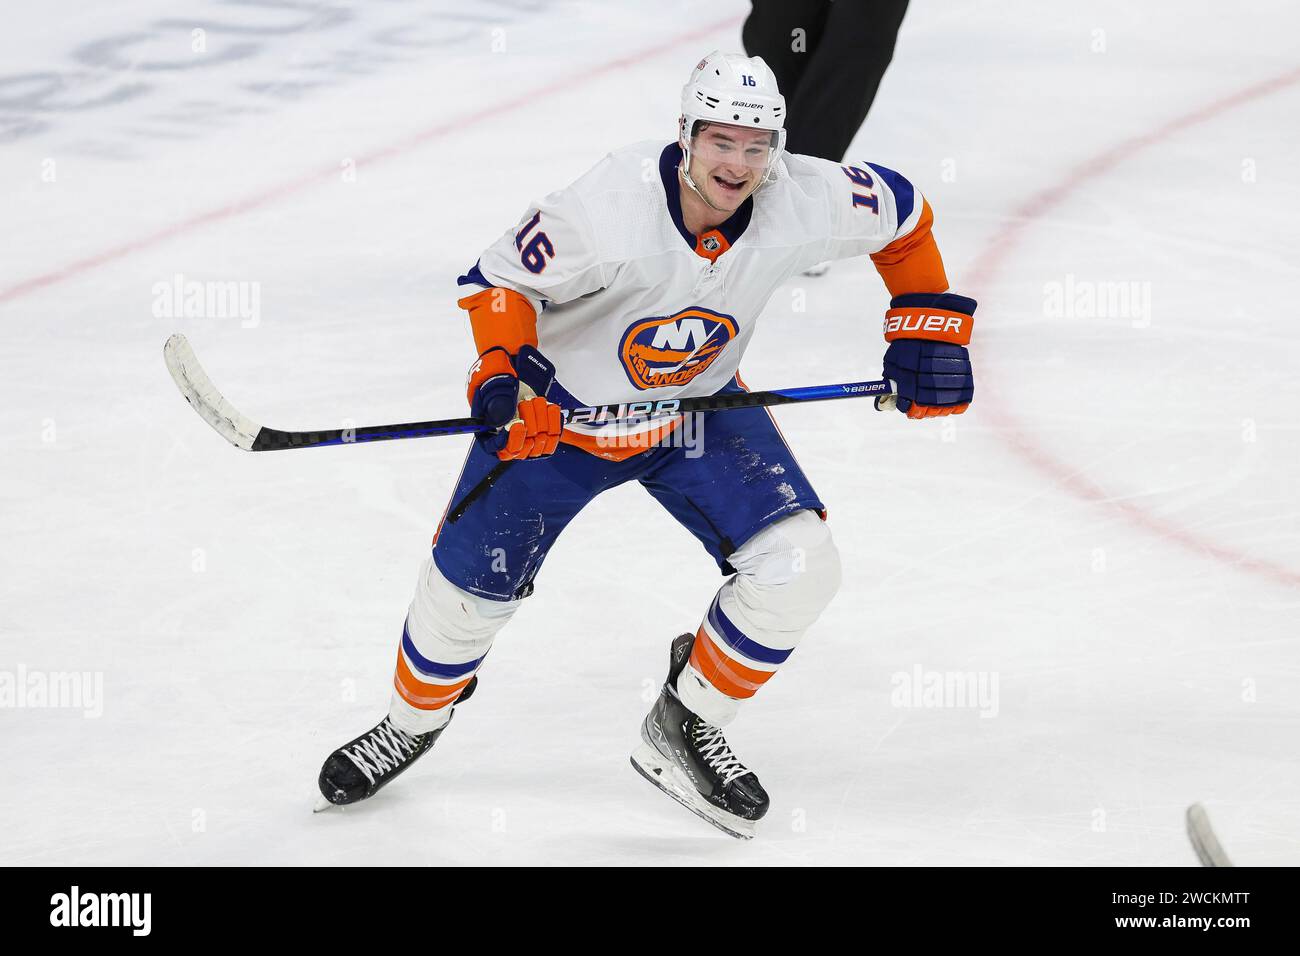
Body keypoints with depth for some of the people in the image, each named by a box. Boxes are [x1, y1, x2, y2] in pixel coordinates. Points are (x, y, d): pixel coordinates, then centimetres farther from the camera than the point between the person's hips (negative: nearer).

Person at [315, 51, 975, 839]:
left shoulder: (805, 204, -23)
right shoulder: (606, 211, -34)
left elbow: (903, 216, -2)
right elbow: (502, 280, -19)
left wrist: (929, 326, -5)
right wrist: (501, 370, -34)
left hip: (698, 406, 3)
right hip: (559, 408, -3)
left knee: (797, 567, -14)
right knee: (472, 583, 3)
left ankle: (682, 731, 7)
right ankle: (414, 721, 36)